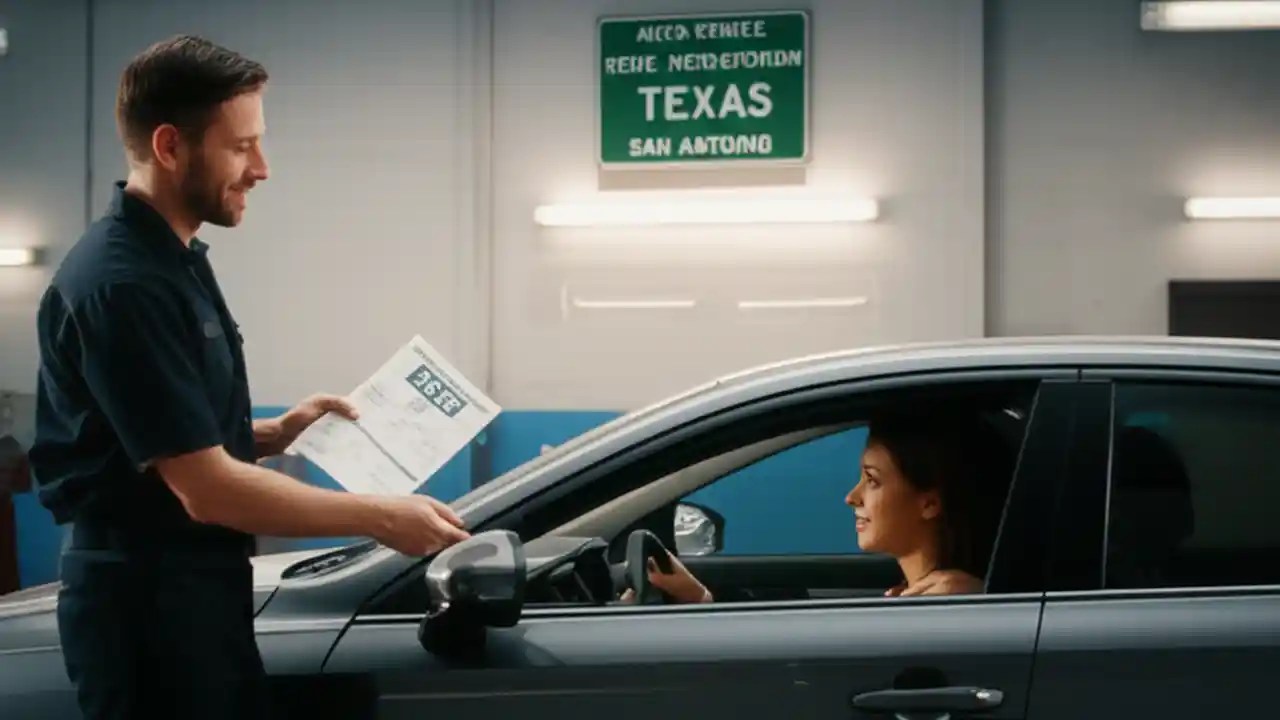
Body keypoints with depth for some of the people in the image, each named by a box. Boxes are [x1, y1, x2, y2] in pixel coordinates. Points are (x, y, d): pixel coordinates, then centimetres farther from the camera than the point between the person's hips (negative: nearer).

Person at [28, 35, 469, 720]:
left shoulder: (170, 259, 12)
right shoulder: (122, 283, -21)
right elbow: (206, 490, -23)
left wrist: (279, 432, 6)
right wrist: (382, 518, -17)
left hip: (192, 584, 10)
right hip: (148, 599, -10)